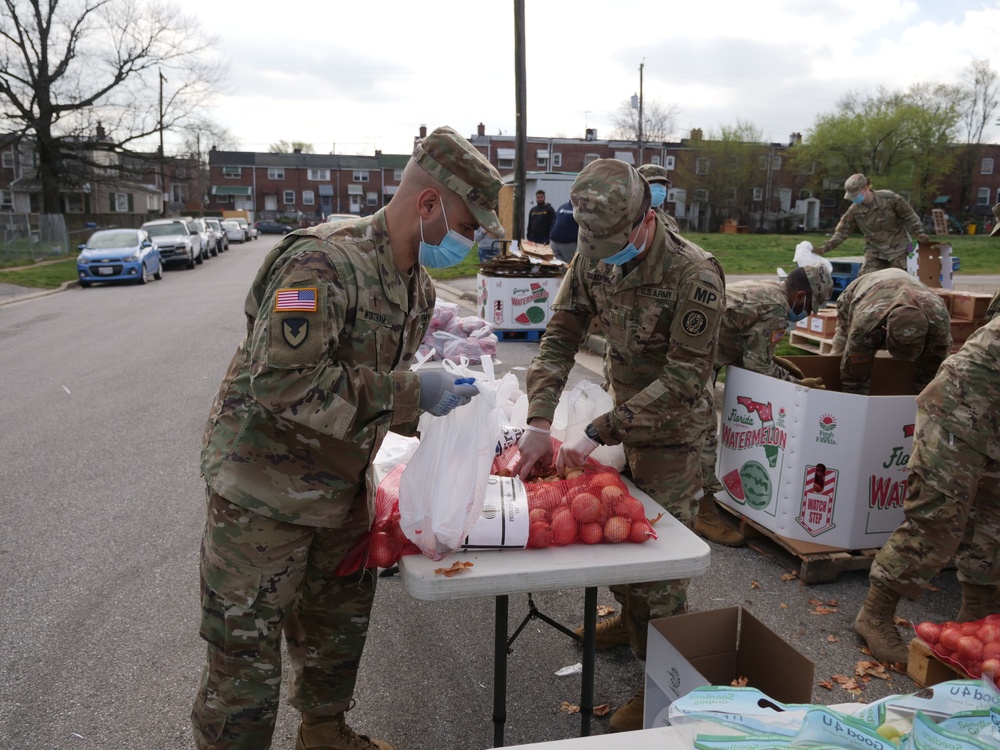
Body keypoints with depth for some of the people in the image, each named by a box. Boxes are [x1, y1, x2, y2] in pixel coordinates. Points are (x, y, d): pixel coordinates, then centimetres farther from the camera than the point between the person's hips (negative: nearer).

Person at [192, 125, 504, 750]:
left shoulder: (418, 285, 5)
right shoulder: (322, 261, -25)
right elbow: (283, 381, -32)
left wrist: (447, 410, 1)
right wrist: (410, 392, -29)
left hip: (341, 486, 9)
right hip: (264, 489, -8)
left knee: (339, 624, 24)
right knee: (247, 652, 6)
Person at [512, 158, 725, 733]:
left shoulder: (695, 275, -27)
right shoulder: (594, 256, -8)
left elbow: (684, 379, -27)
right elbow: (561, 336, -6)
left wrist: (598, 433, -29)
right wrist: (539, 423, -17)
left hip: (672, 432, -6)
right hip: (621, 415, 6)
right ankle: (631, 621, 45)